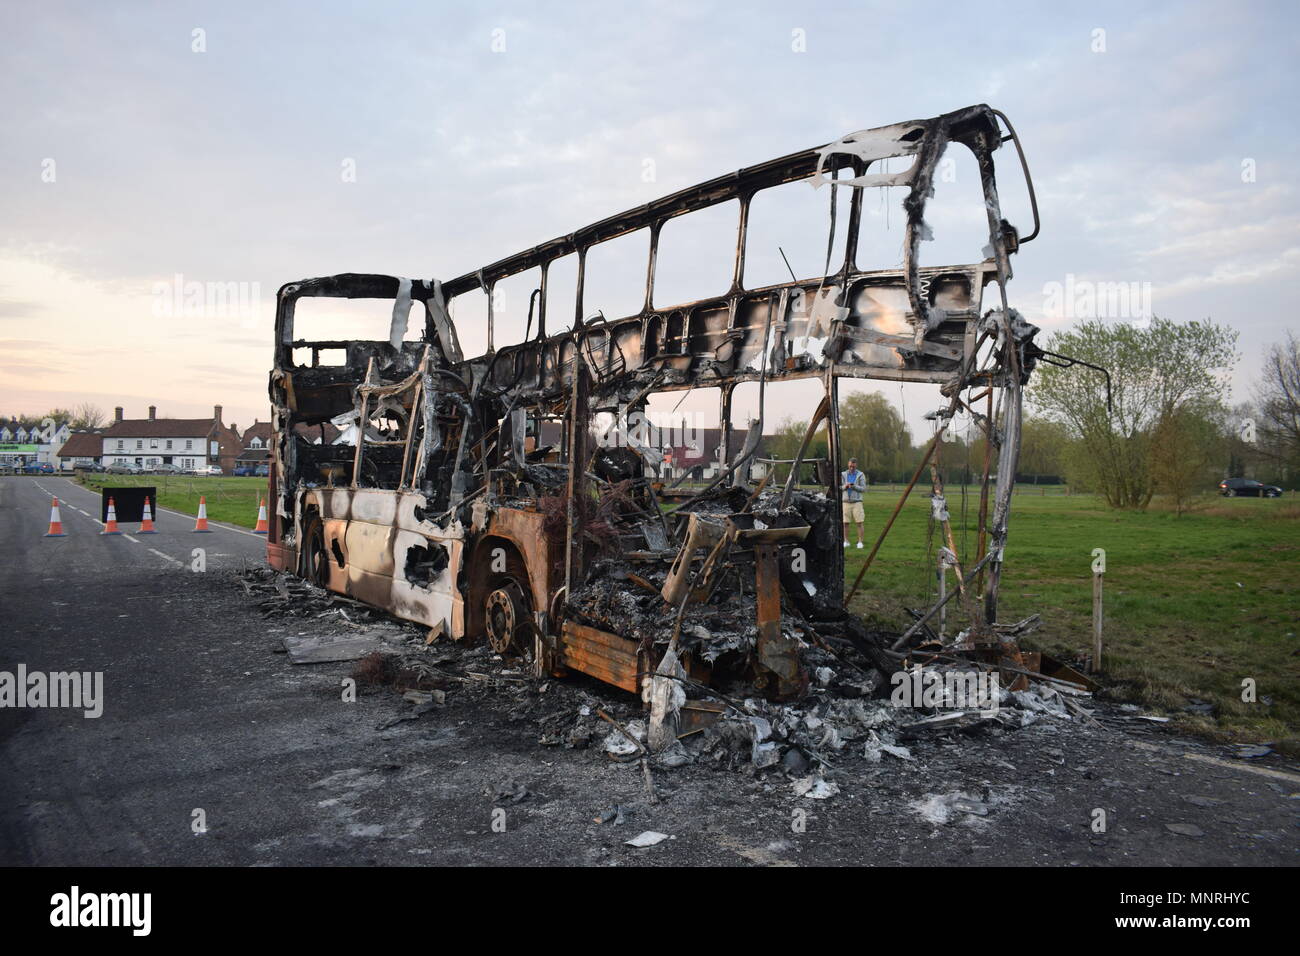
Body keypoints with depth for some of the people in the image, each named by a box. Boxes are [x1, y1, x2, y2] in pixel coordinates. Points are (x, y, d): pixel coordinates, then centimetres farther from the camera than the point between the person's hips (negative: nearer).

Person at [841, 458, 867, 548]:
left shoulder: (861, 475, 2)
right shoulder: (843, 475, 9)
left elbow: (863, 488, -5)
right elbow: (839, 487, 7)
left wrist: (853, 486, -21)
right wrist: (844, 486, -14)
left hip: (857, 502, -2)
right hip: (846, 502, 2)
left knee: (859, 523, -5)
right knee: (845, 523, 1)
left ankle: (860, 542, 2)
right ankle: (846, 542, 11)